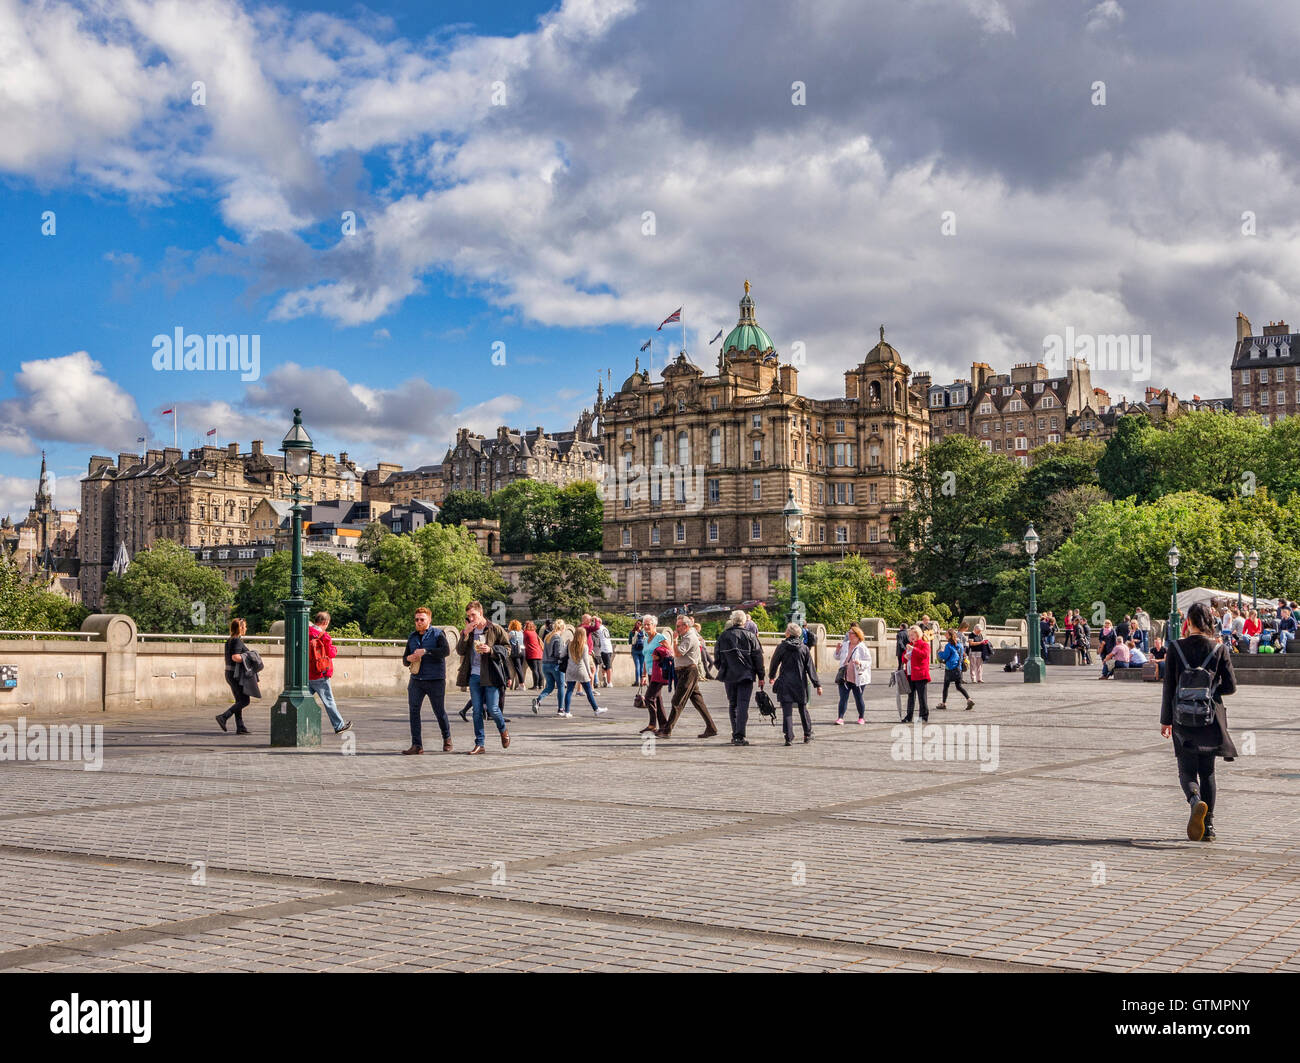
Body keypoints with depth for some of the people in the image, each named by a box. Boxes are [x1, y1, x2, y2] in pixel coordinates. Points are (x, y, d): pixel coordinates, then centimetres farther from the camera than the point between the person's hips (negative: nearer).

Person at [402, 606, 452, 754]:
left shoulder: (437, 634, -3)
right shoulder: (412, 637, 14)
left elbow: (446, 650, -20)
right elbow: (404, 657, 21)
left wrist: (425, 651, -26)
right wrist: (408, 658, -4)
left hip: (435, 680, -4)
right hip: (416, 679, 4)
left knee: (439, 711, 4)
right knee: (413, 710, -8)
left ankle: (447, 738, 29)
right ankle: (417, 745, -6)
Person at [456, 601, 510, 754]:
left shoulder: (495, 629, -1)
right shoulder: (467, 631, 10)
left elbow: (507, 648, 0)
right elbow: (460, 650, 0)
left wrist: (491, 649, -15)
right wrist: (465, 633, -13)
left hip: (490, 675, -4)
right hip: (474, 675, 4)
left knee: (493, 709, -4)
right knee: (477, 711, 4)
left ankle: (503, 732, 25)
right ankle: (479, 744, 9)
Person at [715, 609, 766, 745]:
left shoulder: (722, 637, 3)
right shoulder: (750, 637, -4)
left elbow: (717, 657, 9)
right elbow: (758, 658, -1)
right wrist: (761, 676, 6)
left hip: (729, 675, 3)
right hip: (746, 675, -3)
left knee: (732, 705, 14)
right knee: (743, 705, -3)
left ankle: (735, 735, 17)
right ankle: (739, 736, -12)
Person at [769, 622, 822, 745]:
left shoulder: (782, 647, -5)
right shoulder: (804, 648, -1)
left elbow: (774, 663, 7)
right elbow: (810, 668, 0)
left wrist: (772, 676, 26)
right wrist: (817, 684, 5)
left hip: (785, 684, -2)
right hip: (801, 684, 2)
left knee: (787, 712, -2)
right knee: (803, 710, 17)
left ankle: (789, 738, -9)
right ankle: (808, 735, 25)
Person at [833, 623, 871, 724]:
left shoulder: (862, 647, -6)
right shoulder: (845, 645, 9)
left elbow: (868, 662, -6)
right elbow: (837, 657, 21)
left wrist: (860, 663, -24)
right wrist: (838, 650, 1)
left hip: (858, 678, -3)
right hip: (844, 677, 4)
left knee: (858, 698, 7)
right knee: (843, 698, -4)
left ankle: (861, 717, 25)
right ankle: (840, 718, -6)